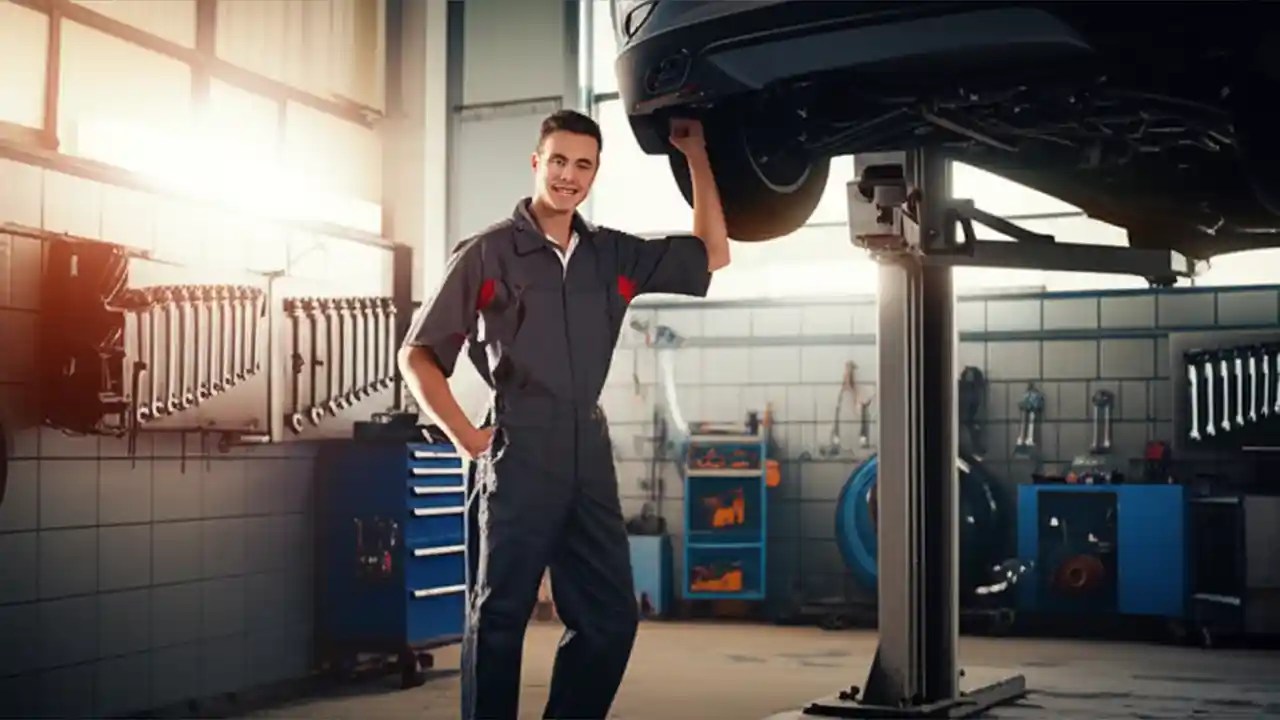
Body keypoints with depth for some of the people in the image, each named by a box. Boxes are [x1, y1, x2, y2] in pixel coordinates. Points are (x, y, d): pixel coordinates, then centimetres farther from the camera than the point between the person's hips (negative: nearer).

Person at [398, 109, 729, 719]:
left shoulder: (613, 255, 12)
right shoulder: (488, 252, -1)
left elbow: (711, 254, 19)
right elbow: (418, 355, 0)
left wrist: (696, 155, 13)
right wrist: (465, 436, -9)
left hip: (589, 455, 5)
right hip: (516, 455, -5)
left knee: (610, 619, 8)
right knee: (499, 619, 2)